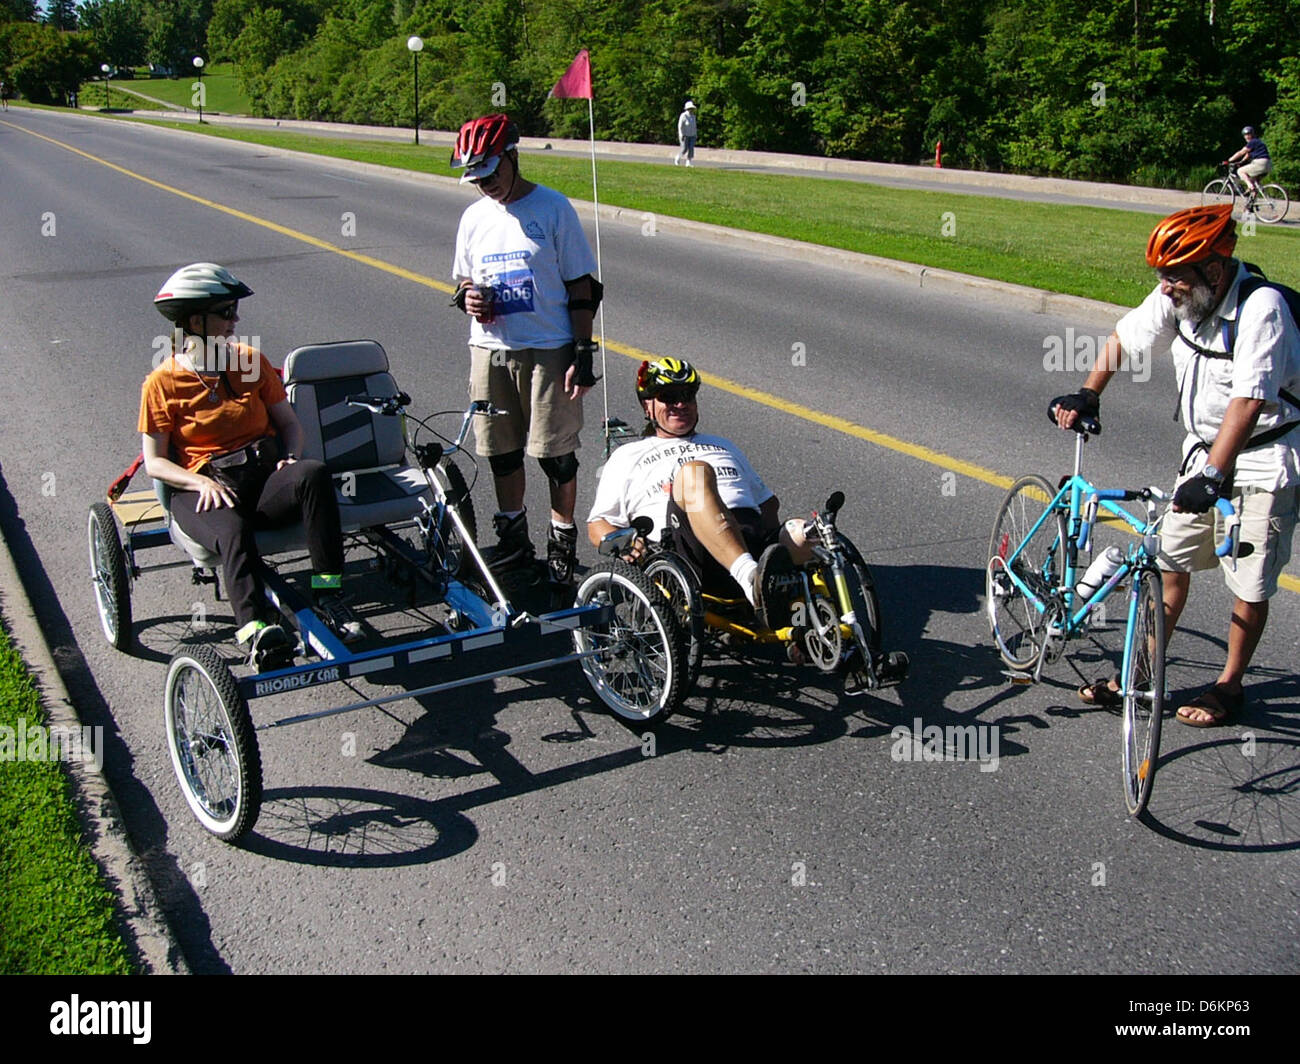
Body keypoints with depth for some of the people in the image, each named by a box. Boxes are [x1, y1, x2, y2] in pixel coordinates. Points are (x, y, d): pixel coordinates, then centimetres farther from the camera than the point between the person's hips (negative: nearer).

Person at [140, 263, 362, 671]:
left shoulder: (251, 361, 13)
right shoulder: (162, 384, 3)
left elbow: (288, 422, 16)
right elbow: (155, 462, 2)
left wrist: (290, 458, -6)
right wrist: (202, 482, -17)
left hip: (265, 474, 3)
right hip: (204, 488, -3)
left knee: (313, 473, -32)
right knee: (233, 531, -39)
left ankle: (327, 591, -30)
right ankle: (257, 630, -49)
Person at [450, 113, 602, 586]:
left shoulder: (554, 208, -5)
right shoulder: (474, 217, 9)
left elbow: (582, 286, -5)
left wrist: (582, 353, -10)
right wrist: (467, 297, -5)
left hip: (548, 350, -5)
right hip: (490, 349, 5)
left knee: (555, 452, 0)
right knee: (501, 450, 12)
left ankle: (563, 541, 17)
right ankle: (513, 537, 28)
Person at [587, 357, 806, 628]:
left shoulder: (723, 445, 39)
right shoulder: (628, 456, 28)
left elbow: (767, 500, 37)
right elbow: (598, 523, 21)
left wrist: (775, 534, 13)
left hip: (753, 537, 4)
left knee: (804, 533, -31)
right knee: (693, 471, -36)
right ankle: (752, 577, -55)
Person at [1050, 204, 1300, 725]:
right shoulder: (1178, 296, -8)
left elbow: (1248, 402, -34)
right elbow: (1124, 337, 9)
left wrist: (1212, 476, -41)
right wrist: (1087, 395, -1)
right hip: (1205, 448, 6)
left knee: (1250, 585, 2)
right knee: (1170, 560, 9)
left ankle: (1230, 685, 19)